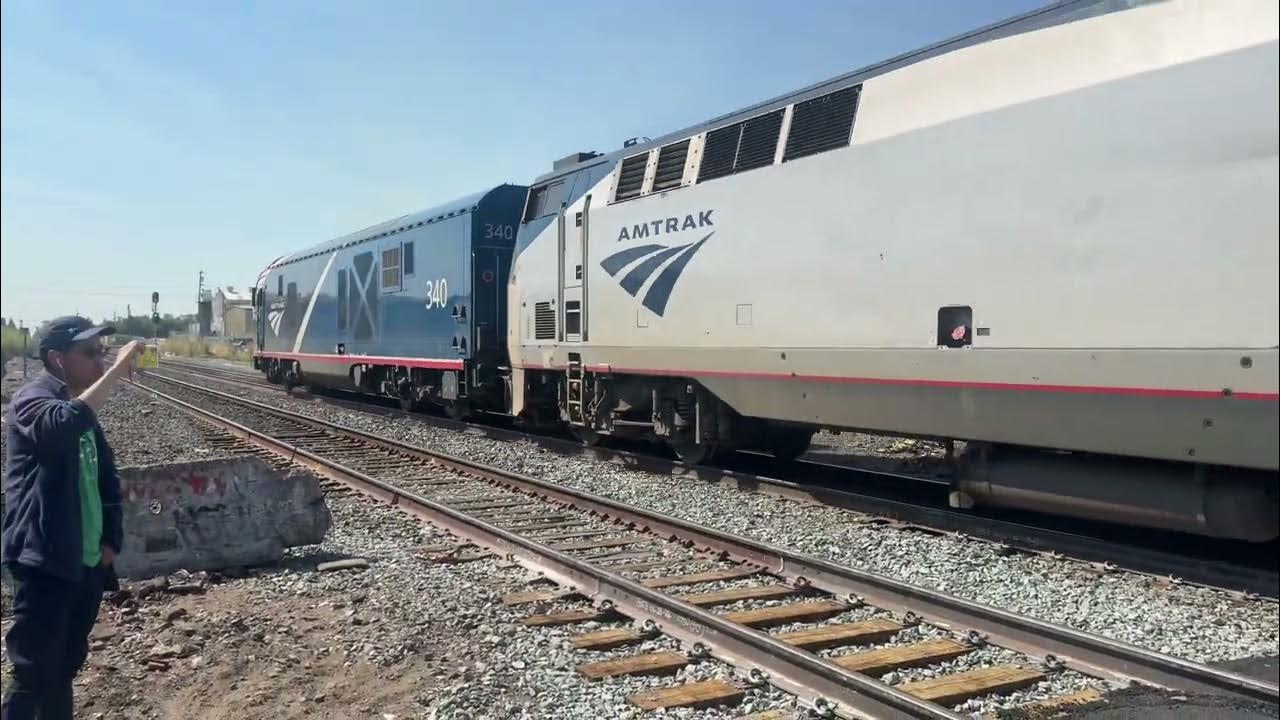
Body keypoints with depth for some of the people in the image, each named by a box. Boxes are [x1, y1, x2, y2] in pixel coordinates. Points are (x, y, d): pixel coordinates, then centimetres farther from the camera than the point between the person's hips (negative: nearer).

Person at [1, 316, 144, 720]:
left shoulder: (84, 411, 15)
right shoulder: (32, 400, -11)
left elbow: (106, 479, 20)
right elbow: (63, 425, -36)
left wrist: (111, 542, 11)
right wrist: (116, 372, -34)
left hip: (88, 563, 8)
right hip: (45, 564, -8)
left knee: (64, 669, 16)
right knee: (33, 675, -3)